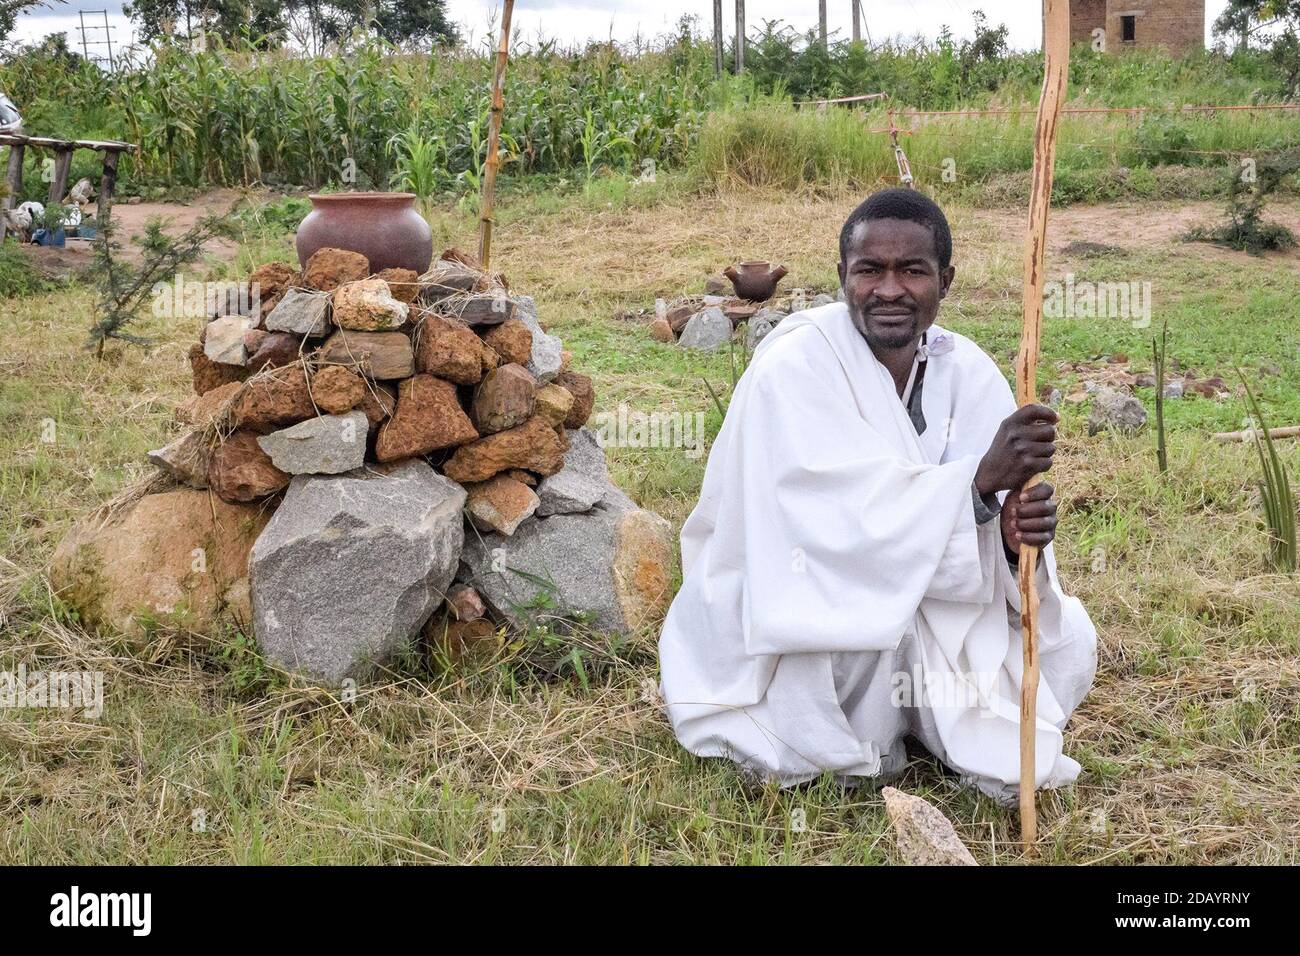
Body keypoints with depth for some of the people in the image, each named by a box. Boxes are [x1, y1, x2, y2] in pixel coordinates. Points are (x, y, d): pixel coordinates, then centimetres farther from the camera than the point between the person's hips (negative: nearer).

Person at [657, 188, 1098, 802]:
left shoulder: (970, 373, -6)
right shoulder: (792, 366, -21)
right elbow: (846, 526, -31)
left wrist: (1015, 535, -35)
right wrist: (981, 479, -41)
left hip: (924, 623, 6)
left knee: (1067, 636, -7)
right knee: (870, 599, -35)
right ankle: (852, 753, -6)